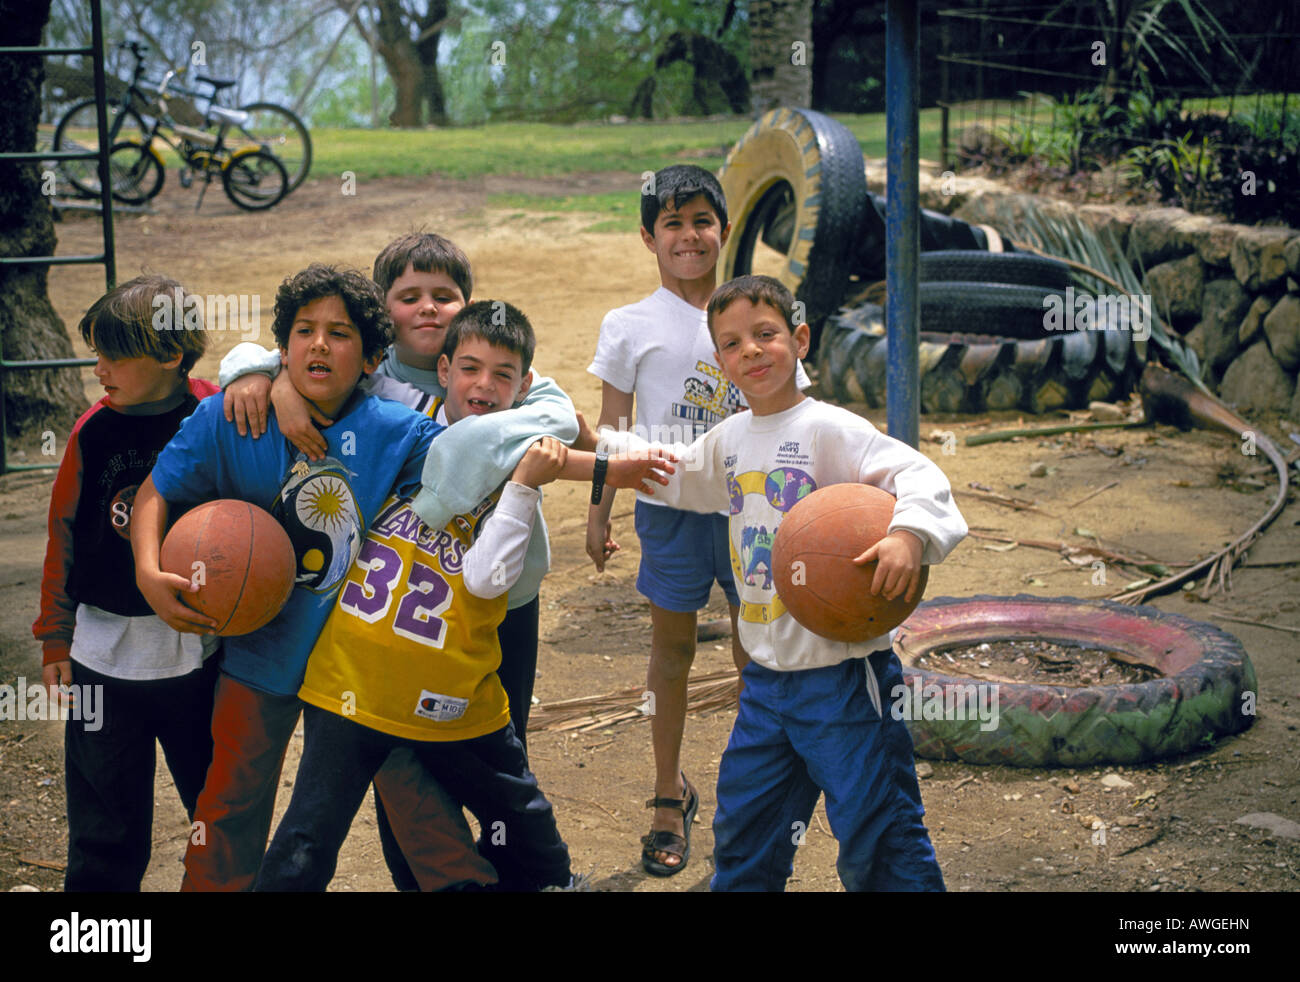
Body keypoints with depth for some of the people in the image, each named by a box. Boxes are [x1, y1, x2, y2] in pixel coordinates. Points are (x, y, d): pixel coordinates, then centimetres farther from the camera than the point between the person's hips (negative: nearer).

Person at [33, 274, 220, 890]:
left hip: (198, 649, -1)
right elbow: (65, 533, 6)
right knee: (107, 835, 9)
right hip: (107, 657, 1)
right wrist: (55, 636, 9)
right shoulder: (95, 430, -3)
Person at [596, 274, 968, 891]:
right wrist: (602, 444, 26)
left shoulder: (829, 430, -12)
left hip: (843, 677, -7)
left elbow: (917, 474, -24)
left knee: (878, 843, -2)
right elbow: (679, 477, 31)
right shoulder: (730, 439, 10)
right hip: (767, 679, 7)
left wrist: (909, 533, -43)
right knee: (742, 840, 18)